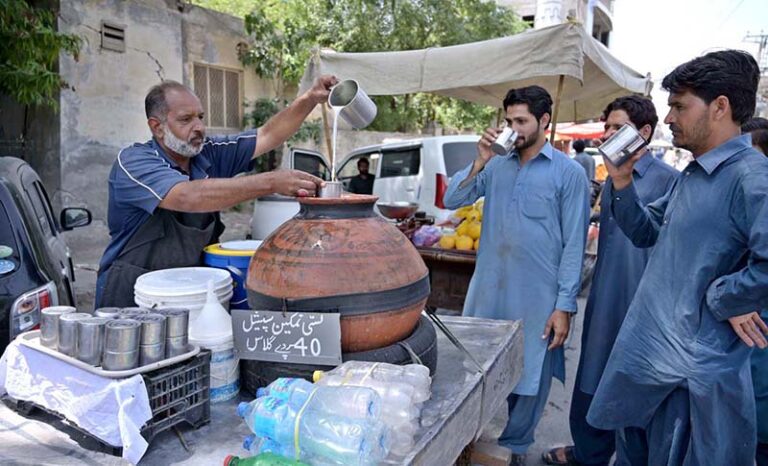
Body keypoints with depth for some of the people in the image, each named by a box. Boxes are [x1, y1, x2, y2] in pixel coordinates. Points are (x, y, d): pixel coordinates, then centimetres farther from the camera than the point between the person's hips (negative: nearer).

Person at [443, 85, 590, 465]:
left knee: (529, 374, 10)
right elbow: (452, 200, 1)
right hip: (487, 289, 4)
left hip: (536, 297, -3)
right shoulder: (496, 166, 6)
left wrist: (564, 305, -11)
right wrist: (479, 162, -10)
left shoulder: (568, 173, -4)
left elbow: (574, 245, -7)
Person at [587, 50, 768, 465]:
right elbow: (646, 233, 17)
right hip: (649, 351, 9)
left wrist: (722, 299, -19)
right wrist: (621, 183, 4)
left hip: (696, 365, -9)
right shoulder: (689, 176, 9)